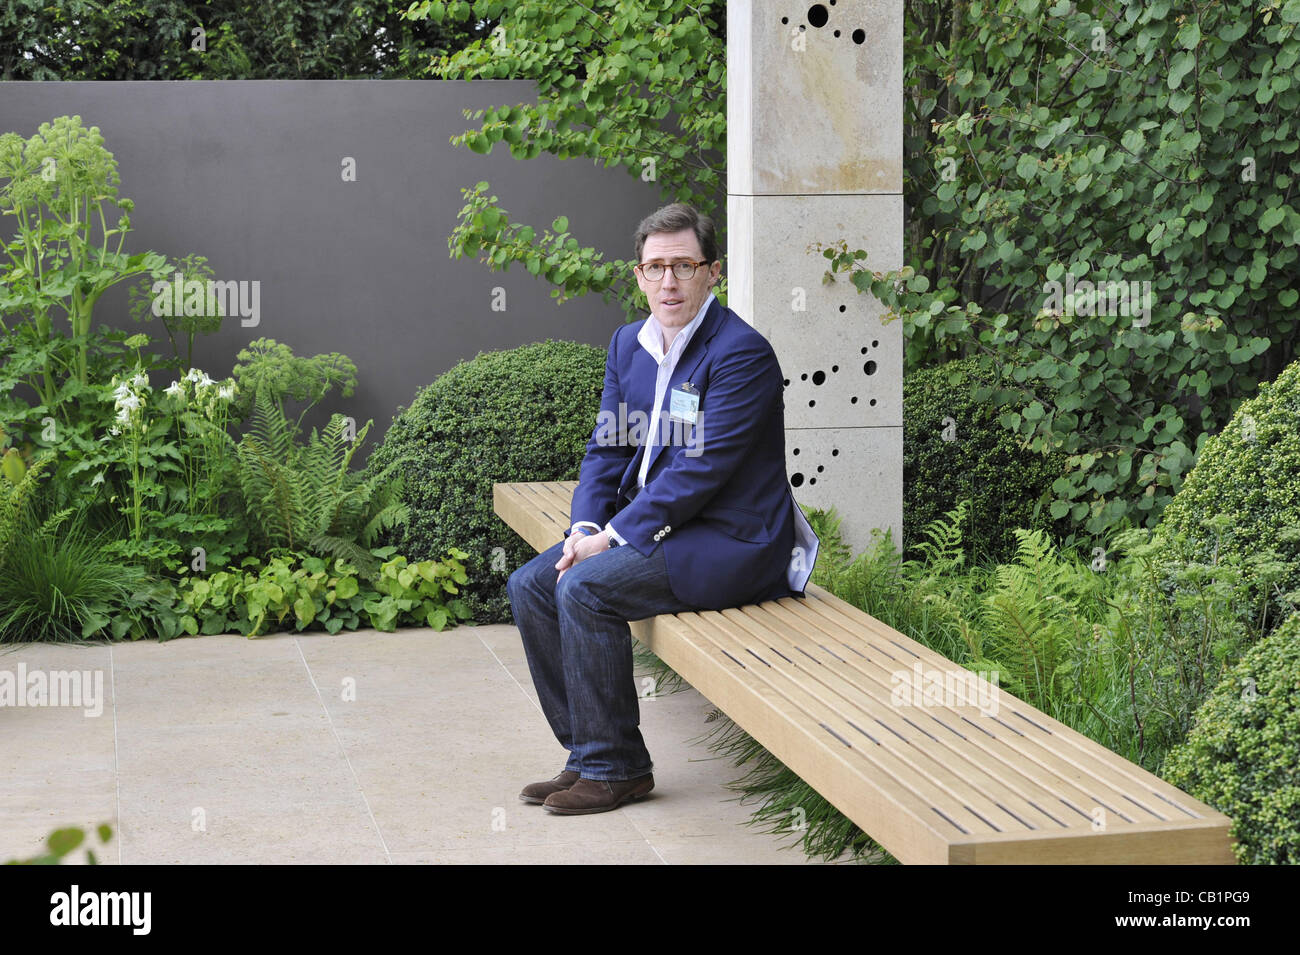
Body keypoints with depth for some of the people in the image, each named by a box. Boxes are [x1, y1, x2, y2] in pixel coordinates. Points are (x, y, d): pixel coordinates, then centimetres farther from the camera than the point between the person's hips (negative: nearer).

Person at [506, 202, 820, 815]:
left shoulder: (741, 352, -17)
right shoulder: (629, 344, 10)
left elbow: (701, 469, -21)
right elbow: (607, 447, 11)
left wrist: (616, 535, -19)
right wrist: (585, 526, -7)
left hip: (729, 537, -9)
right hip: (652, 526, 9)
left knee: (584, 588, -24)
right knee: (530, 586, -3)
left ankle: (617, 769, -10)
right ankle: (588, 755, 5)